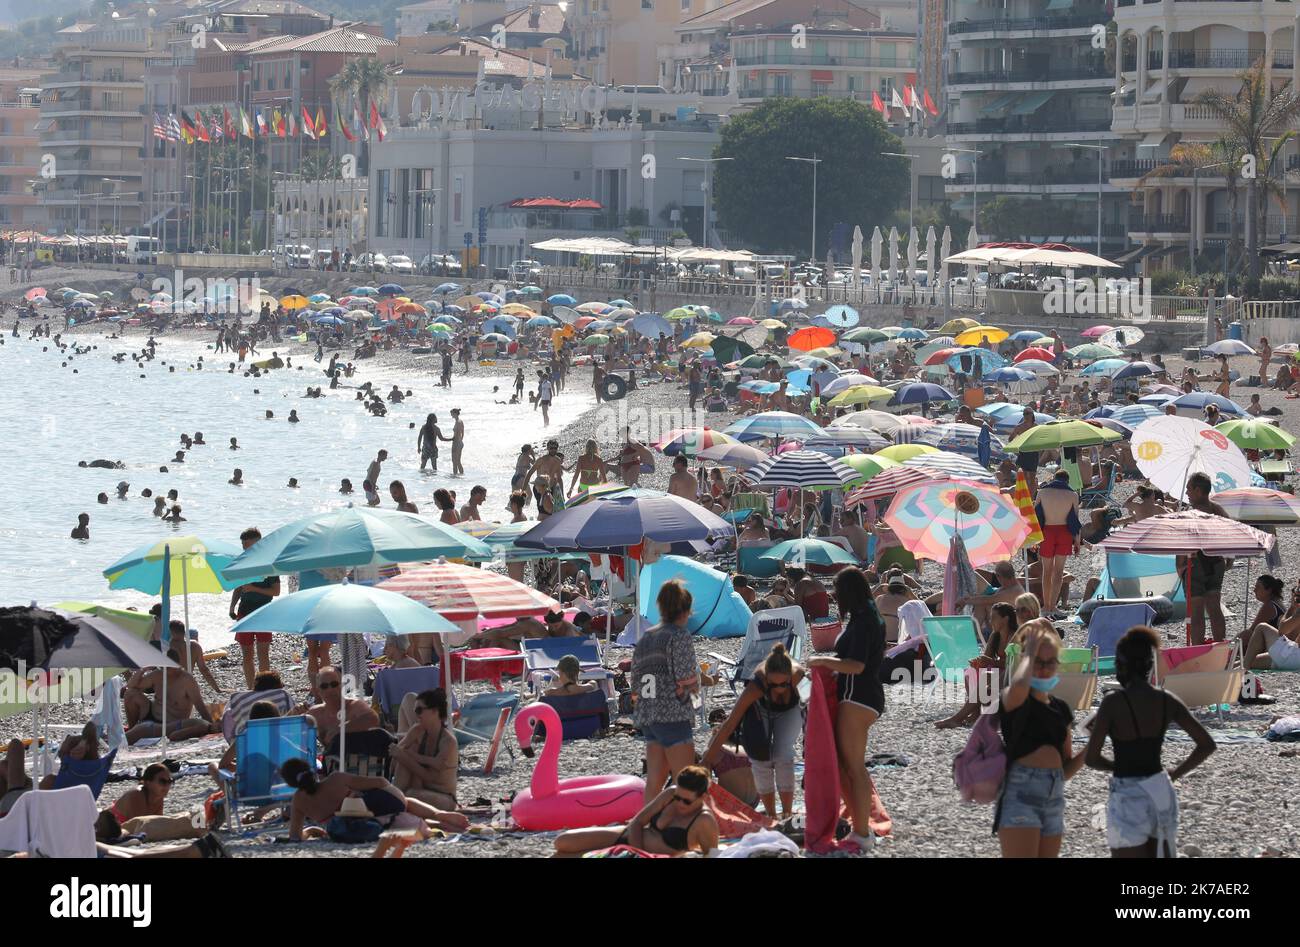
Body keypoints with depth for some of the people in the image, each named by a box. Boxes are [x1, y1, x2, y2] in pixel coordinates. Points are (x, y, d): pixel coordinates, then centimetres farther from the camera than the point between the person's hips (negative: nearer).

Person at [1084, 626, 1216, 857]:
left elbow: (1091, 757, -15)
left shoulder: (1114, 702, -15)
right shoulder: (1167, 701, 0)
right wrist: (1175, 774, 12)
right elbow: (1207, 744, 3)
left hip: (1129, 797, -6)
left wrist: (1115, 766, 6)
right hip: (1161, 793, 6)